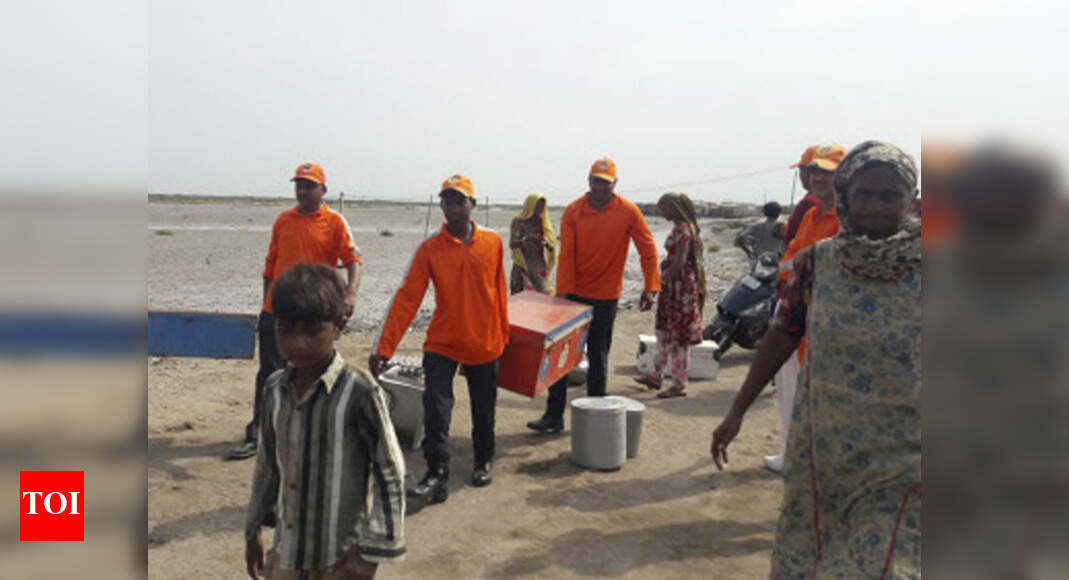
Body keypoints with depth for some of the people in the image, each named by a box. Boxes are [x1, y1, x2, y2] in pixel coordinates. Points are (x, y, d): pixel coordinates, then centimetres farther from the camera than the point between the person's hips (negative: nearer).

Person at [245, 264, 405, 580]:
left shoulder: (359, 392, -19)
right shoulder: (275, 388, -1)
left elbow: (389, 474, -14)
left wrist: (371, 549, -15)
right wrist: (254, 528, 17)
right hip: (286, 551, 6)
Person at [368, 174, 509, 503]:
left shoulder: (493, 243, -4)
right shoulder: (430, 249, -8)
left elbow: (499, 291, 5)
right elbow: (406, 299, -12)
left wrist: (504, 334, 11)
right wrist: (383, 347, -17)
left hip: (485, 344, 1)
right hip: (442, 344, -1)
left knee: (484, 409, 14)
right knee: (435, 408, -11)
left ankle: (484, 460, 36)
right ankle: (437, 475, 0)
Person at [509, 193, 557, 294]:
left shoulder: (543, 223, 12)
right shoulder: (519, 222, -2)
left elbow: (552, 246, 8)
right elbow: (512, 244, -15)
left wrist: (546, 243, -15)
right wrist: (526, 239, -34)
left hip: (540, 267, 4)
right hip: (523, 266, -4)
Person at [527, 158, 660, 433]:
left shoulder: (628, 212, -6)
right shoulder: (573, 211, -3)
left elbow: (648, 249, -1)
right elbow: (566, 255, -7)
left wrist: (650, 288, -6)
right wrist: (564, 293, -13)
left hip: (605, 297, -2)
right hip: (574, 293, 2)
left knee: (598, 357, 6)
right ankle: (554, 415, 10)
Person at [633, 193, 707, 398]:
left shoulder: (683, 229, -16)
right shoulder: (680, 227, 13)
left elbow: (679, 262, -22)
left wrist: (662, 279, -15)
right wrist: (664, 279, 12)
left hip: (680, 286, -10)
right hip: (674, 286, 10)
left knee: (678, 337, -4)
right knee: (664, 331, 18)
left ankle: (679, 385, 4)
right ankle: (656, 375, 30)